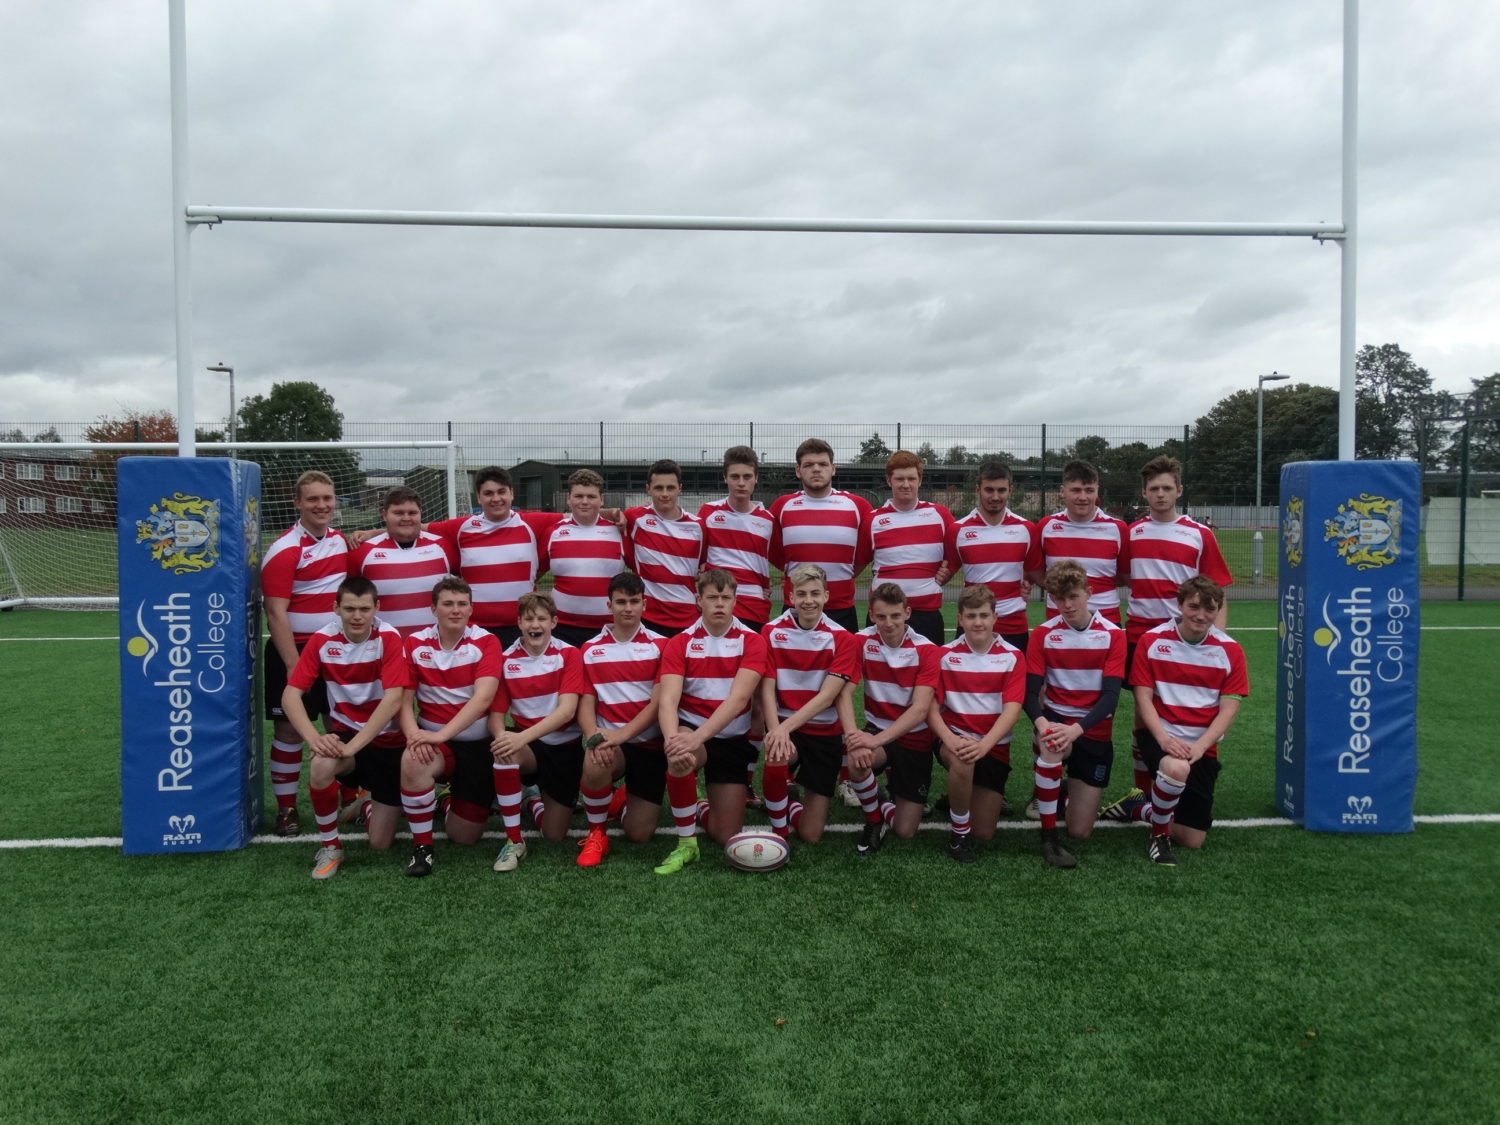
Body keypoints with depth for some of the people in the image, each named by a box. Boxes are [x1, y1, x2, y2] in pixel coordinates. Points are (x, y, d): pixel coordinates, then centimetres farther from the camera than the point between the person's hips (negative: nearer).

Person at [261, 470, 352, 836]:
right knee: (290, 729, 2)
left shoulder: (340, 540, 7)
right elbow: (276, 613, -17)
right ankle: (286, 809, 15)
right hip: (295, 652, -6)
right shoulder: (284, 550, -13)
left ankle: (351, 796, 23)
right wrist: (294, 666, -20)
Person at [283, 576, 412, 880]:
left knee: (380, 843, -2)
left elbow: (394, 698, -26)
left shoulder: (389, 638, -18)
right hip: (345, 732, 2)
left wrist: (353, 745, -32)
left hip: (388, 740, -2)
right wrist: (314, 738, -29)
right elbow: (290, 695, -12)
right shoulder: (322, 640, -9)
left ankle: (369, 799, 35)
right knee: (322, 767, -36)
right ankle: (329, 846, -9)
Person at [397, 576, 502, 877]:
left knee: (464, 837, 4)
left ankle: (451, 799, 42)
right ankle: (421, 846, -15)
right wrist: (413, 733, -25)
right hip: (434, 741, 1)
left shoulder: (485, 641, -10)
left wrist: (441, 734, -31)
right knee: (412, 761, -37)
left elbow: (483, 698, -22)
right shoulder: (415, 643, -2)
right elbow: (404, 698, -4)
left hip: (479, 745, -1)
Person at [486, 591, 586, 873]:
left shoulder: (568, 654, -9)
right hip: (527, 745, 0)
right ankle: (513, 841, -19)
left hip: (564, 746, 0)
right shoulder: (506, 659, -4)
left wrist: (523, 737, -35)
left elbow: (566, 710, -21)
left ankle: (538, 797, 39)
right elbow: (496, 714, -4)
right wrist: (501, 735, -30)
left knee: (554, 835, 2)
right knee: (504, 752, -36)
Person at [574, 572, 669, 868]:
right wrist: (594, 736, -23)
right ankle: (596, 833, -8)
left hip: (649, 743, 0)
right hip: (609, 741, 0)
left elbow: (658, 703, -8)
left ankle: (623, 797, 35)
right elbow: (586, 703, -1)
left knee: (639, 834, -3)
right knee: (595, 763, -38)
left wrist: (622, 734, -21)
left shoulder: (660, 645, -1)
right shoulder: (590, 649, 4)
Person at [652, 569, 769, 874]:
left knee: (726, 835, -2)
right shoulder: (680, 643, -4)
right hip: (689, 731, -1)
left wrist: (697, 737, -36)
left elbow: (738, 699, -21)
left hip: (733, 739, 1)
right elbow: (667, 700, -17)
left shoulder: (752, 641, -6)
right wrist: (673, 738, -40)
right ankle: (686, 844, -16)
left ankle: (701, 810, 36)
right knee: (679, 758, -39)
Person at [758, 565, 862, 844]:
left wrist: (786, 726, -30)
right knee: (777, 756, -38)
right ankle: (778, 830, -9)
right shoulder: (772, 632, -4)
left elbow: (828, 695, -15)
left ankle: (791, 808, 36)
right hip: (784, 727, 0)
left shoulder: (842, 638, -5)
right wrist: (776, 730, -30)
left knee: (810, 835, -2)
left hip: (825, 733, 1)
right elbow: (767, 689, -11)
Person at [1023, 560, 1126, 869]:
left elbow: (1110, 696, -13)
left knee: (1080, 831, -2)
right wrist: (1041, 722, -31)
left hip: (1094, 731, 0)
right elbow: (1031, 692, -7)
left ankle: (1074, 786, 34)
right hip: (1055, 719, 0)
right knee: (1051, 747, -40)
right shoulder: (1042, 634, -2)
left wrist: (1077, 728, -31)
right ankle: (1048, 837, -21)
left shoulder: (1112, 634, -5)